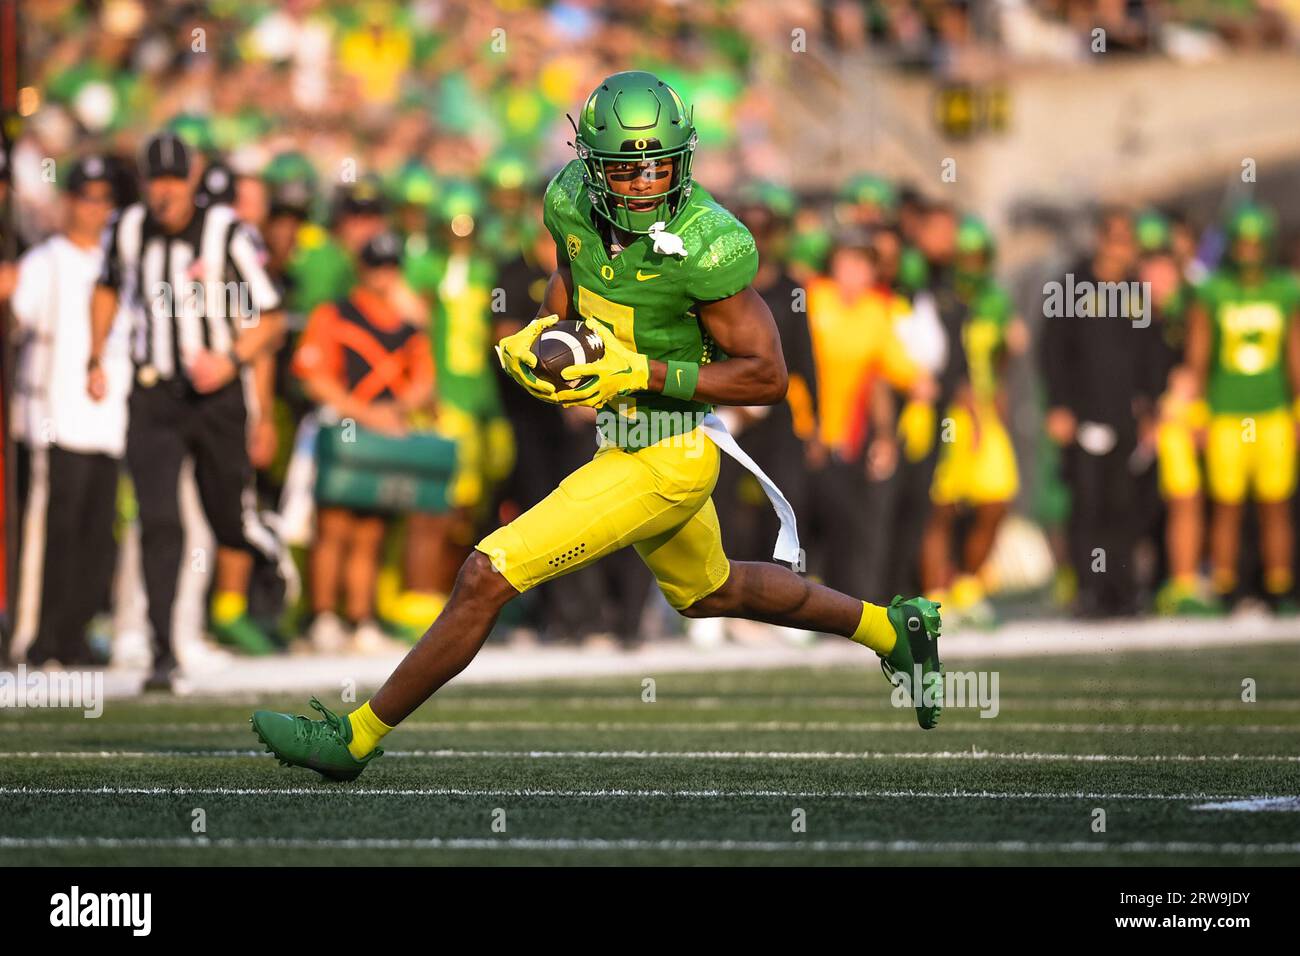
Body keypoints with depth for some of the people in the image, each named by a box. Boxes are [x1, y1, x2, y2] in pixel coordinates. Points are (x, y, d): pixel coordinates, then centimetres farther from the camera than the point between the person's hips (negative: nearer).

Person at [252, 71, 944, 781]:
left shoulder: (704, 245, -26)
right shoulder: (573, 201, -8)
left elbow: (768, 376, -20)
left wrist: (639, 373, -27)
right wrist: (537, 335, -5)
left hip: (665, 463, -9)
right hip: (628, 437, 9)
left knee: (487, 576, -10)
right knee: (709, 593, 32)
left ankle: (357, 739, 4)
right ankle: (892, 629, 49)